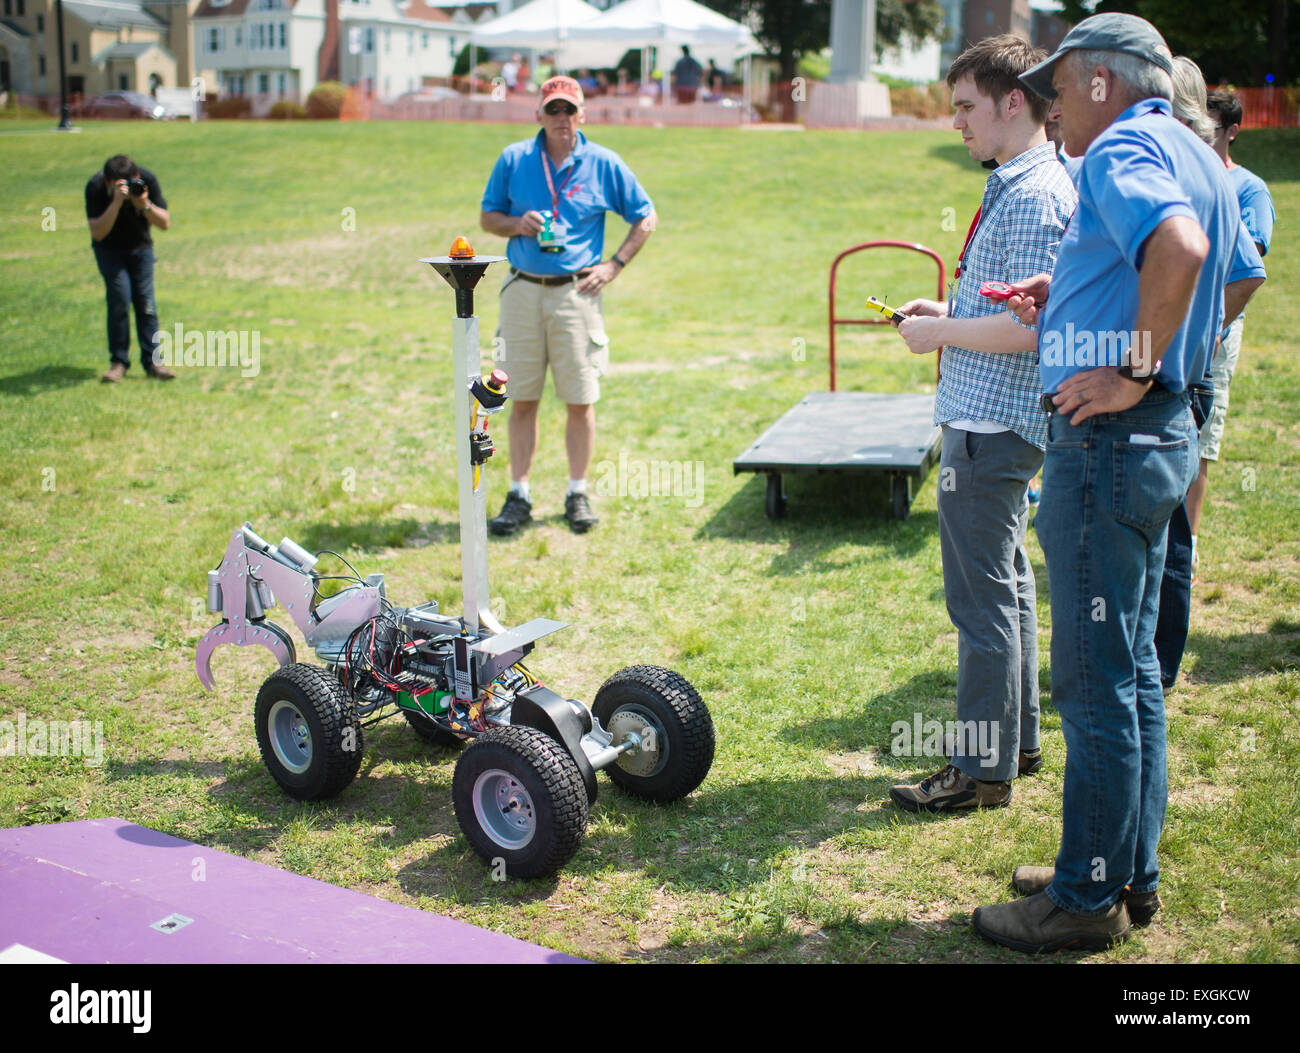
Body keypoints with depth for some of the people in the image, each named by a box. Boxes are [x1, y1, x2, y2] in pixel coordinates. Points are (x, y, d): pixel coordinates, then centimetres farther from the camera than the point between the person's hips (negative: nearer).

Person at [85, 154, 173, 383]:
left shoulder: (147, 180, -19)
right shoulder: (95, 187, -24)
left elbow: (165, 223, -15)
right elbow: (97, 233, -31)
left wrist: (145, 205, -34)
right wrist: (116, 202, -42)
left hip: (140, 246, 2)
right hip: (110, 250, -2)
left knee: (145, 300, -9)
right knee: (120, 298, -16)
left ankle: (152, 361, -5)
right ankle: (118, 361, -7)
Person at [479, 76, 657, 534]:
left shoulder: (604, 164, 2)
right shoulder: (513, 159, 6)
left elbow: (646, 217, 10)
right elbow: (487, 217, 13)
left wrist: (615, 265, 0)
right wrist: (517, 224, -9)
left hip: (576, 292, -1)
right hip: (523, 290, 1)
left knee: (580, 400, 0)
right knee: (522, 399, 4)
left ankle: (578, 493, 13)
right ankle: (519, 495, 12)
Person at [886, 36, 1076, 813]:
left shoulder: (1034, 197, -18)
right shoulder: (1021, 186, 15)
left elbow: (1030, 326, -25)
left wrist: (942, 334, -13)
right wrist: (951, 312, 13)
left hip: (991, 426, -11)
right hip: (997, 419, 11)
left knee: (983, 601, -4)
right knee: (1008, 588, 18)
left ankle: (983, 770, 5)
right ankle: (1016, 740, 29)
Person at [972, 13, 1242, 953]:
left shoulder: (1121, 150, -13)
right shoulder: (1200, 158, 17)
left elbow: (1179, 245, -34)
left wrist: (1131, 374, -25)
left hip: (1106, 441, -10)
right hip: (1163, 434, 10)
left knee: (1095, 682, -1)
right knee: (1132, 668, 17)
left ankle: (1089, 898, 10)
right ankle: (1130, 870, 28)